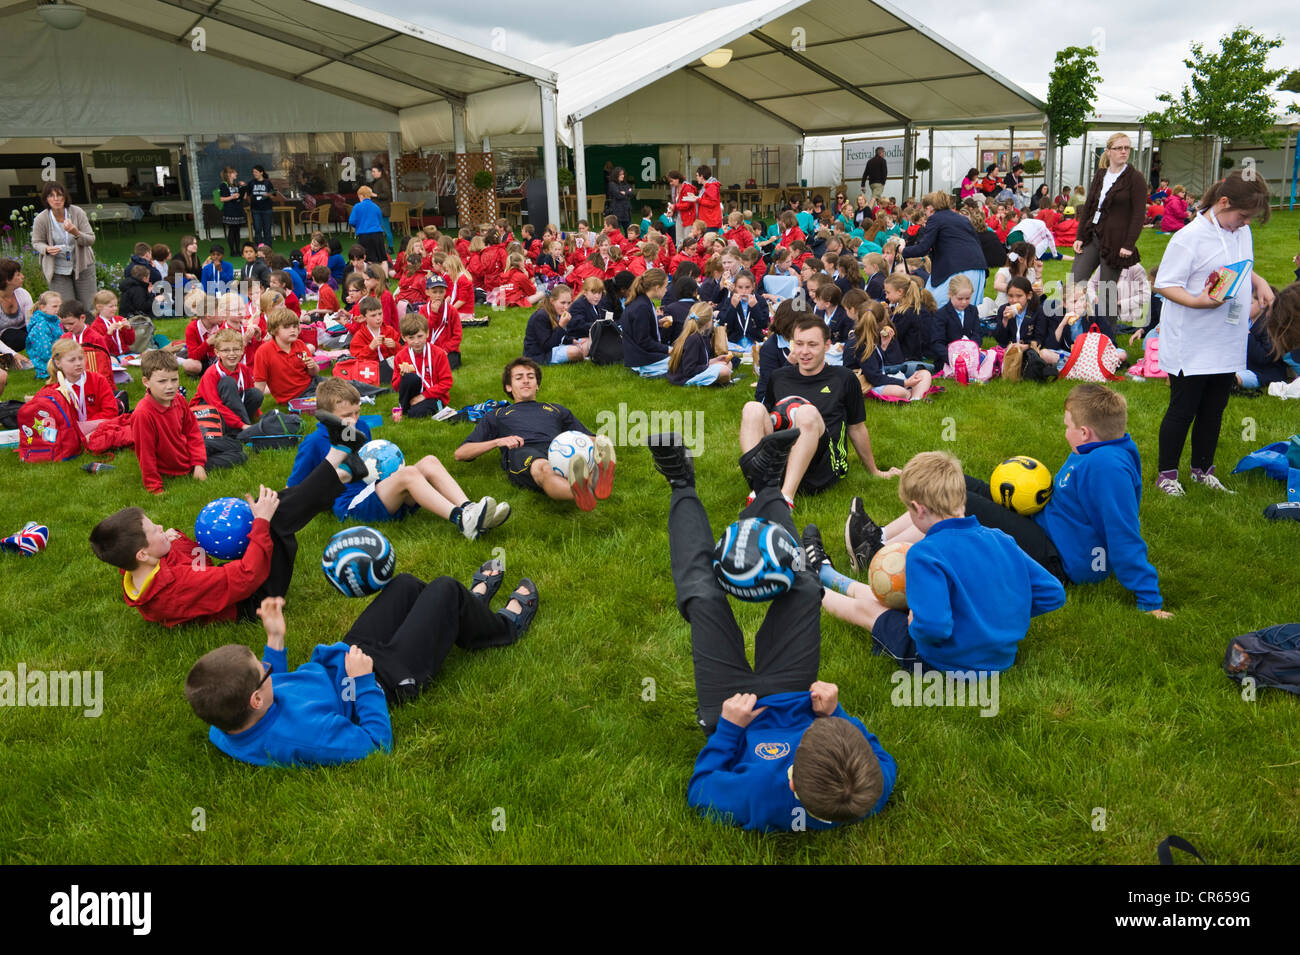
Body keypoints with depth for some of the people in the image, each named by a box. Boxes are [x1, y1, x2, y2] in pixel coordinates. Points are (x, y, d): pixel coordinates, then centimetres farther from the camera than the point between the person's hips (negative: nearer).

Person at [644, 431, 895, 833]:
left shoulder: (752, 801, -48)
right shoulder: (874, 793, -38)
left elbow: (699, 792, -26)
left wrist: (728, 728, -26)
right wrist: (834, 712, -24)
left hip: (732, 712, -2)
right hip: (791, 698, 3)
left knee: (702, 596, -3)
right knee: (803, 587, 3)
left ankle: (683, 487, 24)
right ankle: (768, 487, 30)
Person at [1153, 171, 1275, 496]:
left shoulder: (1242, 232, 8)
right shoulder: (1189, 237, -16)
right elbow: (1164, 284, -18)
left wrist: (1260, 283, 4)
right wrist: (1197, 301, -32)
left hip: (1227, 344, 7)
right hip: (1191, 347, -7)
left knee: (1213, 410, 17)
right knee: (1182, 411, 4)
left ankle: (1202, 469, 32)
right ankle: (1167, 473, 18)